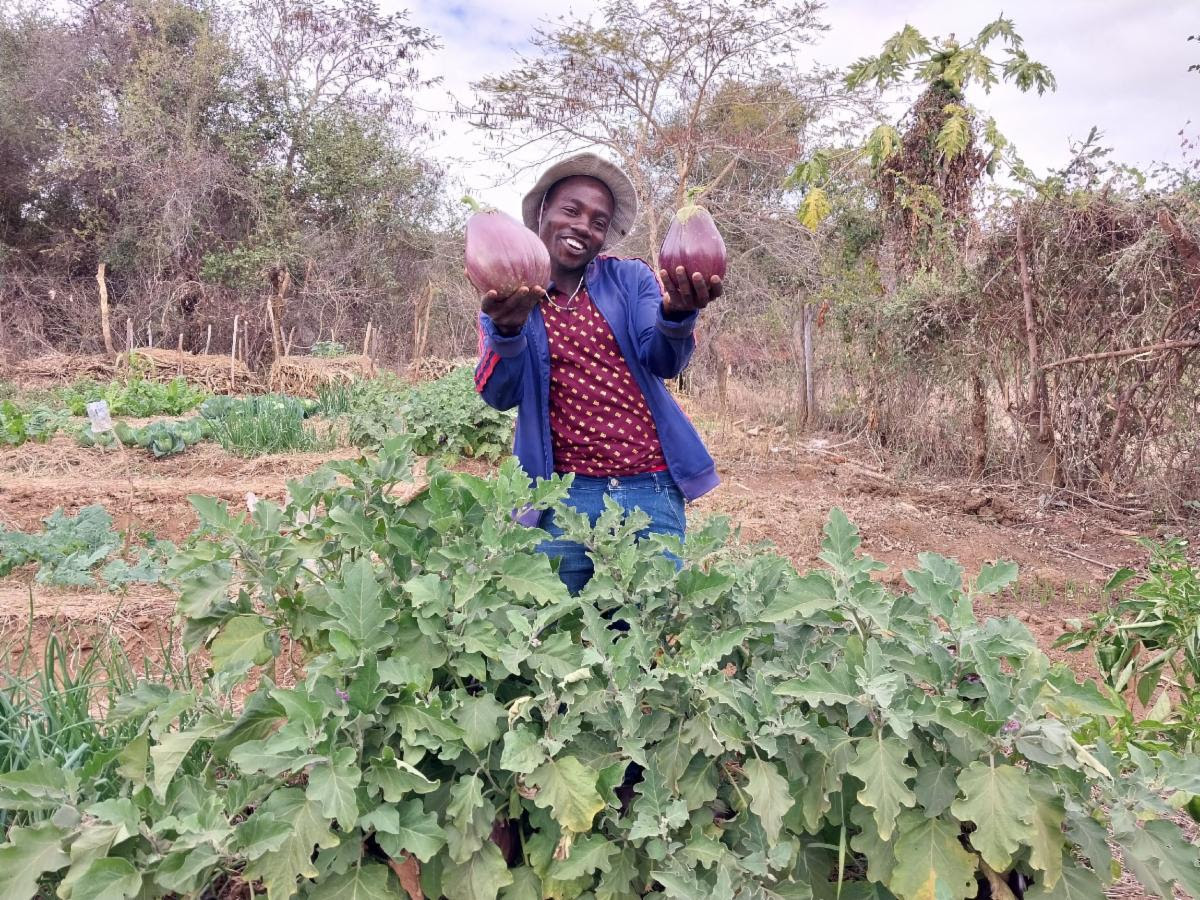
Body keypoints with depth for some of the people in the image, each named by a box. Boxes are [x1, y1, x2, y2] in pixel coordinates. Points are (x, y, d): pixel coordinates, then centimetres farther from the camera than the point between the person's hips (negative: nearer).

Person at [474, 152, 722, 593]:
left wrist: (677, 314, -33)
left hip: (650, 489, 1)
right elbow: (499, 395, -11)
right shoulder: (505, 299, 3)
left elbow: (662, 361, -11)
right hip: (565, 493, 0)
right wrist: (507, 329, -32)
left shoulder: (630, 278, 5)